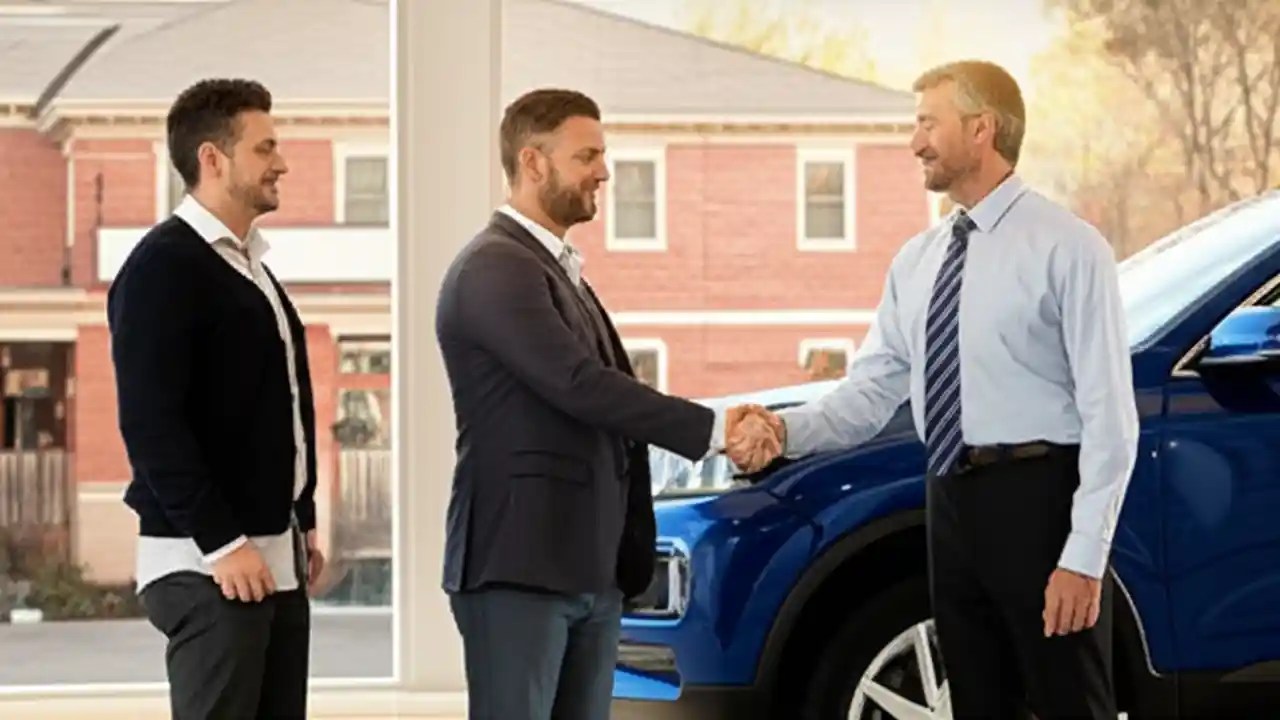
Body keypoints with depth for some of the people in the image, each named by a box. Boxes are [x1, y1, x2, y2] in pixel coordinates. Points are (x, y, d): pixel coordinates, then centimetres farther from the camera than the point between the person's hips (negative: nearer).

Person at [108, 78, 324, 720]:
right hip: (206, 563, -8)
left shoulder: (250, 266, 17)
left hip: (275, 557, 9)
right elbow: (149, 422, -17)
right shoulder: (163, 265, -11)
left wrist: (303, 525, 16)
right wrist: (221, 544, -19)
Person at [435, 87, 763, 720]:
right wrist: (711, 429, -22)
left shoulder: (562, 272, 20)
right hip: (517, 567, -9)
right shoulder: (494, 269, -11)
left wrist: (631, 555, 14)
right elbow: (578, 384, -21)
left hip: (590, 570, 9)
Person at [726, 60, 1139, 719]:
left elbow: (1108, 415, -12)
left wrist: (1085, 557, -17)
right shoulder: (916, 262, 12)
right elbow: (871, 392, 6)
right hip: (951, 503, 7)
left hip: (1037, 499, -7)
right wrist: (787, 430, -14)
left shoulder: (1067, 248, -9)